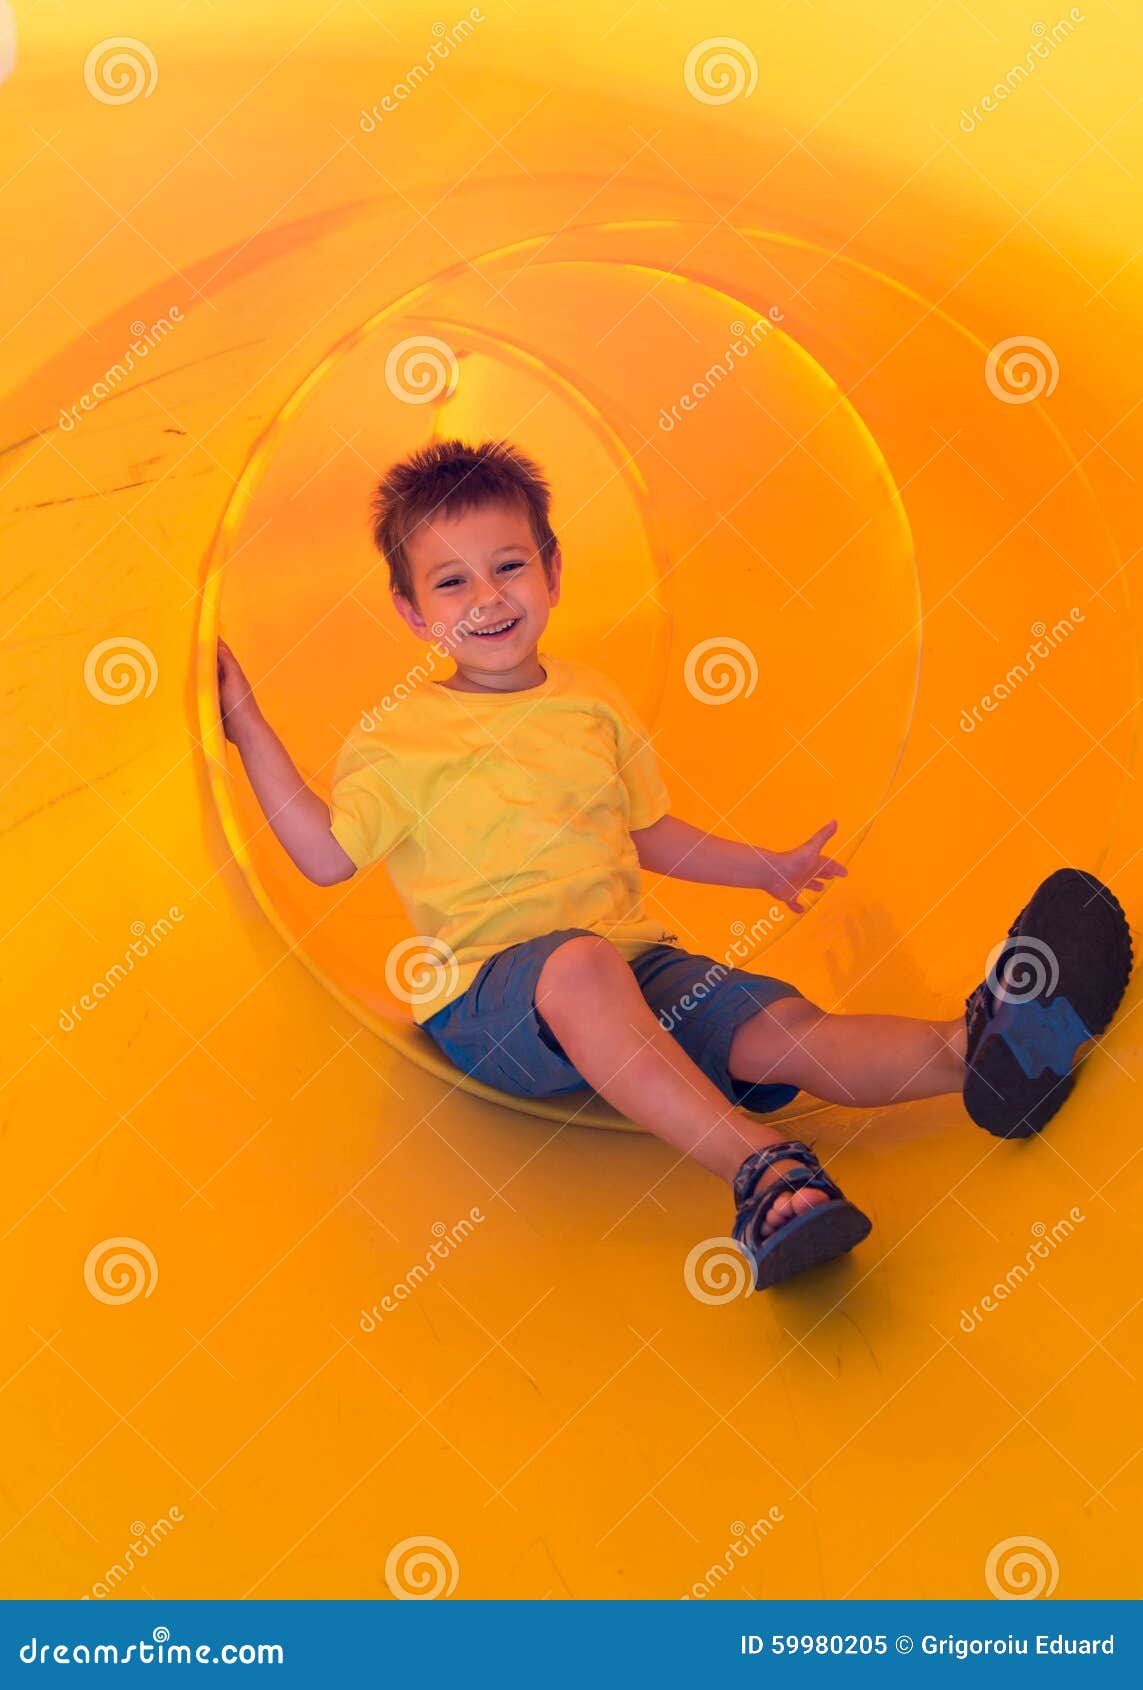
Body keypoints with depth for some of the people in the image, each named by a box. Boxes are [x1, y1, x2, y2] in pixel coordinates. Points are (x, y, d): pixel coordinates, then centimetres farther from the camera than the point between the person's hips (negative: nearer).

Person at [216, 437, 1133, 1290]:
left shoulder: (595, 701, 17)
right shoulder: (397, 735, 3)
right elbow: (325, 854, -2)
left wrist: (766, 867, 26)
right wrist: (247, 722, -5)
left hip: (635, 960, 5)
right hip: (490, 997, -5)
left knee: (786, 1028, -19)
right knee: (581, 968, -40)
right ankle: (761, 1169, -55)